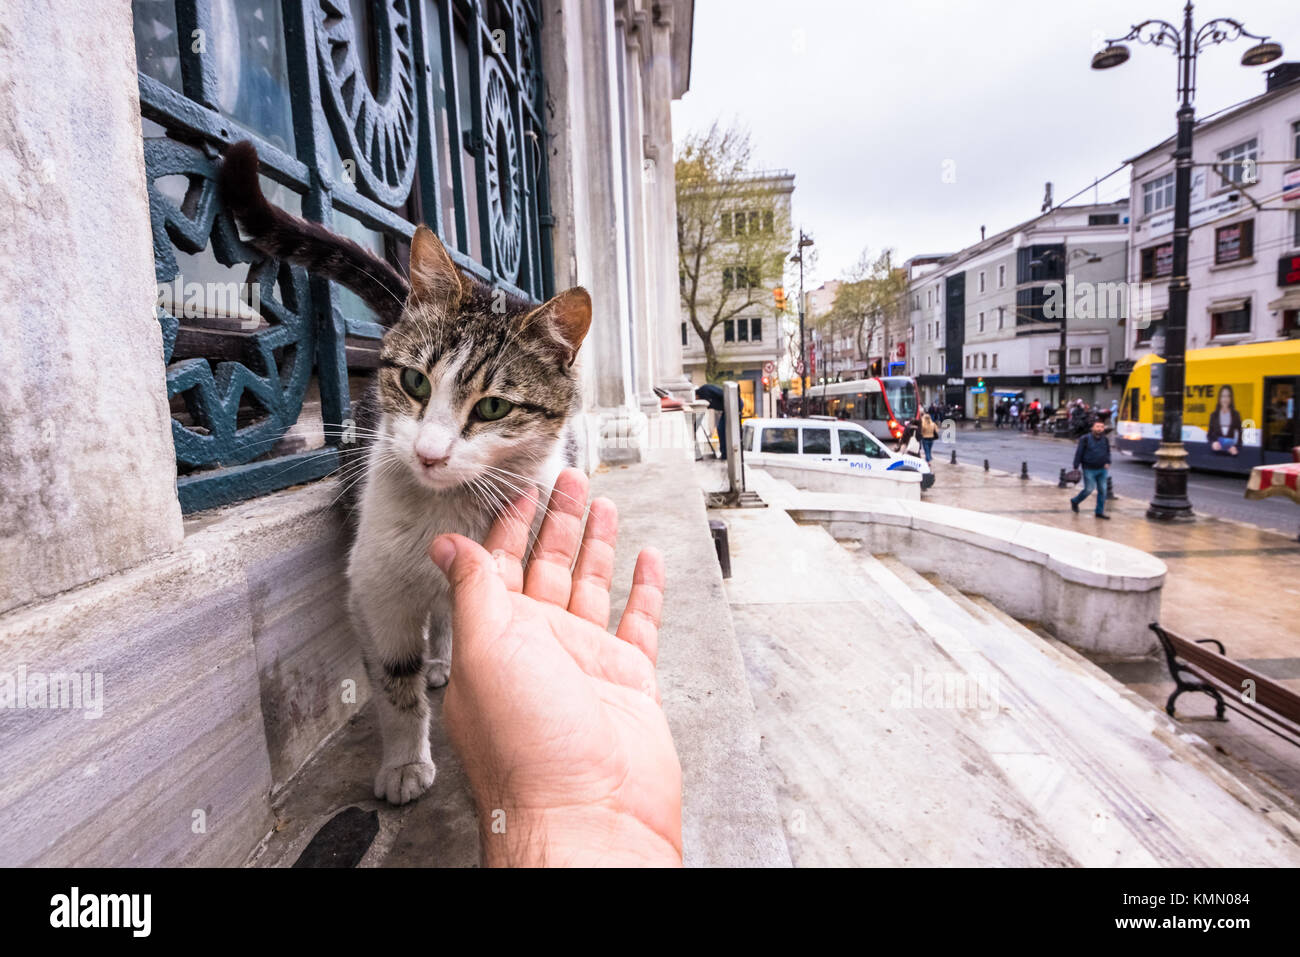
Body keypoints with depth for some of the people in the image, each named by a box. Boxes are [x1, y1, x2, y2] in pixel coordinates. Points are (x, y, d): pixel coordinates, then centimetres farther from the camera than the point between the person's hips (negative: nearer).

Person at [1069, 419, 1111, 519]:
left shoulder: (1105, 440, 9)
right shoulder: (1085, 439, -7)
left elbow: (1108, 452, 20)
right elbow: (1079, 453, -6)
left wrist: (1107, 462, 2)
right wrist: (1076, 467, -9)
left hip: (1102, 470, 5)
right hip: (1089, 470, -5)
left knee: (1102, 490, 4)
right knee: (1089, 489, -8)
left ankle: (1100, 512, 13)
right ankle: (1074, 501, 19)